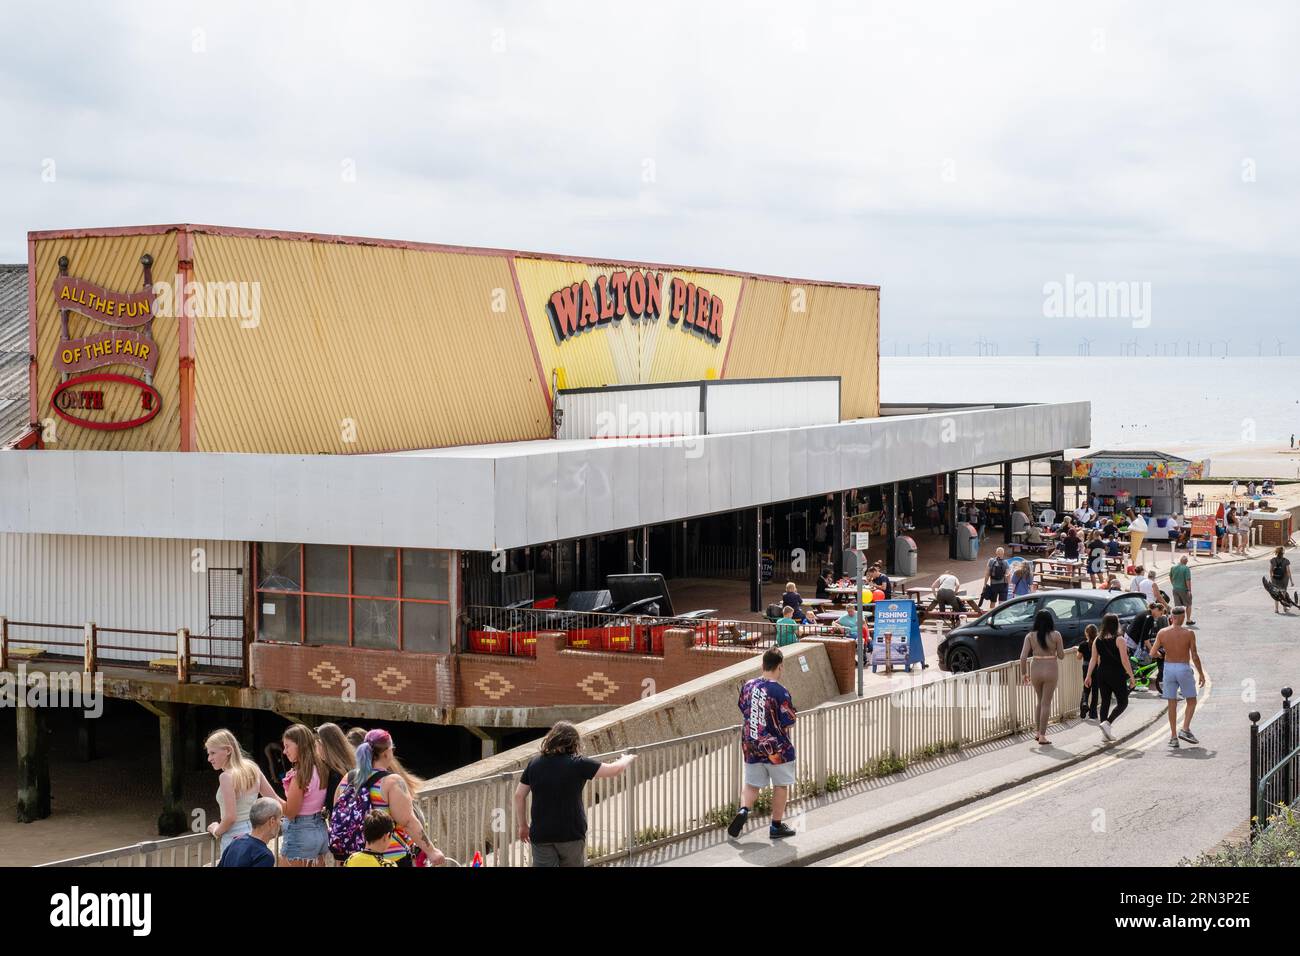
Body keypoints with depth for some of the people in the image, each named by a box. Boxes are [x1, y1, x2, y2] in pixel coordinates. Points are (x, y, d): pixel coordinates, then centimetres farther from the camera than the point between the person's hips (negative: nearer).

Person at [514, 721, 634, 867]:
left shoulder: (534, 763, 1)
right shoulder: (577, 764, -9)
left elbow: (519, 796, 4)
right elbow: (614, 770, -3)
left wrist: (523, 825, 16)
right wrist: (627, 760, 20)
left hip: (540, 834, 2)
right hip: (571, 833, -2)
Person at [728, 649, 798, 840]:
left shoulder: (748, 686, -2)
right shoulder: (780, 692, -20)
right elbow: (789, 722, -15)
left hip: (751, 746, 5)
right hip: (777, 748, -4)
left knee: (751, 784, 16)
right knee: (781, 785, 13)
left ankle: (743, 810, -11)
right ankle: (776, 826, 20)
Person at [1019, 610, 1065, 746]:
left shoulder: (1030, 636, -3)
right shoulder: (1056, 635, -7)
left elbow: (1023, 657, -7)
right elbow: (1061, 655, -2)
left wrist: (1024, 673, 4)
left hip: (1035, 670, 2)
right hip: (1051, 670, -2)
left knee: (1040, 701, 21)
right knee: (1046, 703, 4)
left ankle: (1037, 731, 21)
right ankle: (1042, 735, 2)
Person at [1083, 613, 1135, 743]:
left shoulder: (1097, 640, 3)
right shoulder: (1118, 640, -12)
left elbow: (1093, 659, 3)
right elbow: (1124, 661, -13)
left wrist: (1089, 676, 7)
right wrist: (1131, 676, -8)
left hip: (1102, 674, 6)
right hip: (1116, 674, -6)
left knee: (1105, 702, 12)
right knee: (1122, 702, 6)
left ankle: (1105, 733, 11)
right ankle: (1107, 723, -13)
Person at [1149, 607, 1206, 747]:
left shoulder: (1162, 633, -3)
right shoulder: (1189, 633, -10)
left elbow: (1152, 653, -3)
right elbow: (1194, 656, -8)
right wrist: (1201, 674, 2)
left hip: (1168, 667, 3)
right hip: (1184, 668, -3)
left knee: (1172, 704, 9)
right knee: (1191, 701, 13)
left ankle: (1173, 736, 8)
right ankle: (1185, 729, -2)